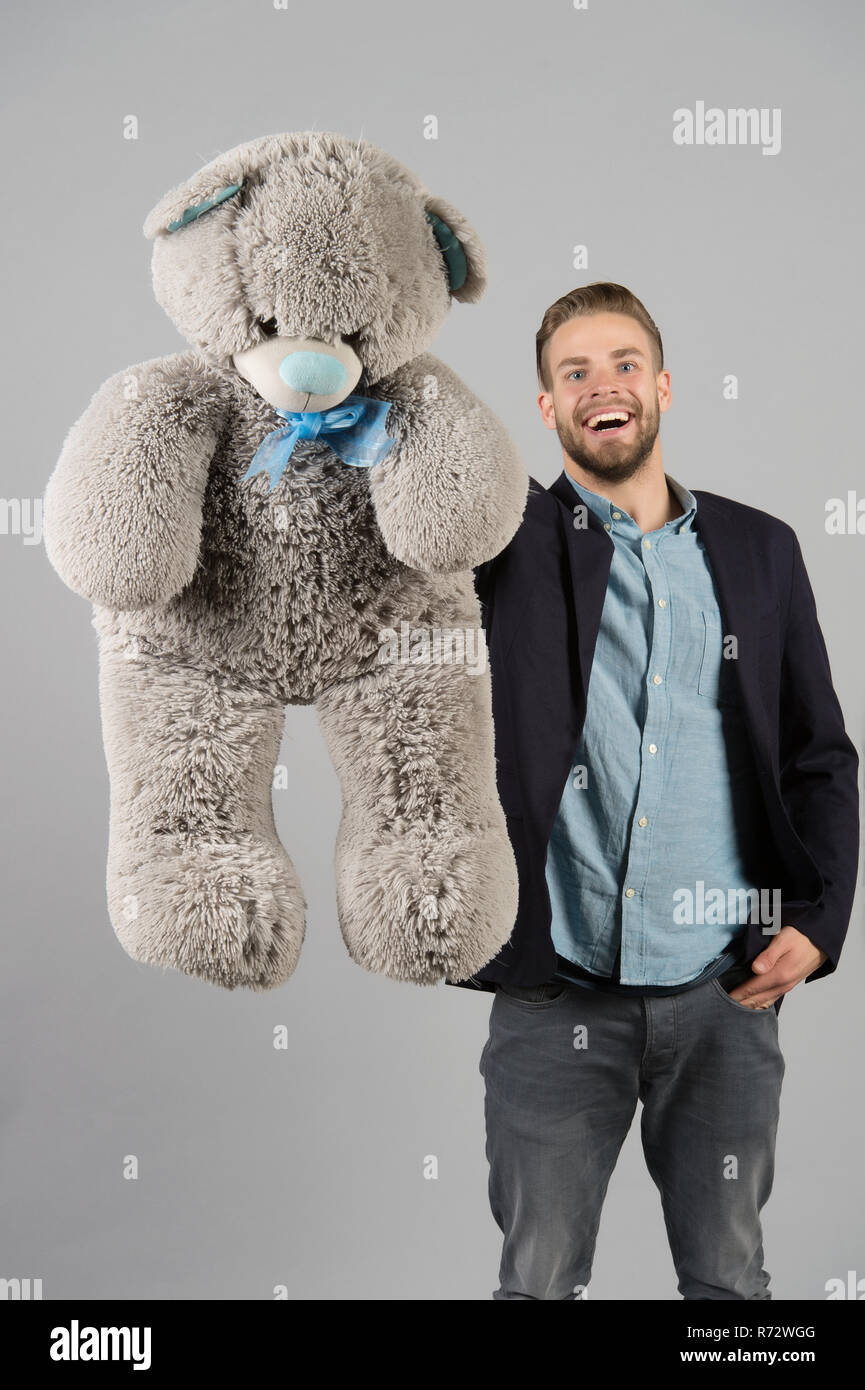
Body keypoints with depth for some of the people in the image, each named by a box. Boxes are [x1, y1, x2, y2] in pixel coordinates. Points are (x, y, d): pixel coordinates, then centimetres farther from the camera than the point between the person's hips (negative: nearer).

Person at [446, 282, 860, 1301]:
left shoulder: (758, 550, 9)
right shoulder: (502, 541, 3)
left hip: (722, 991, 2)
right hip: (553, 992, -2)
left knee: (729, 1275, 15)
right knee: (538, 1279, 8)